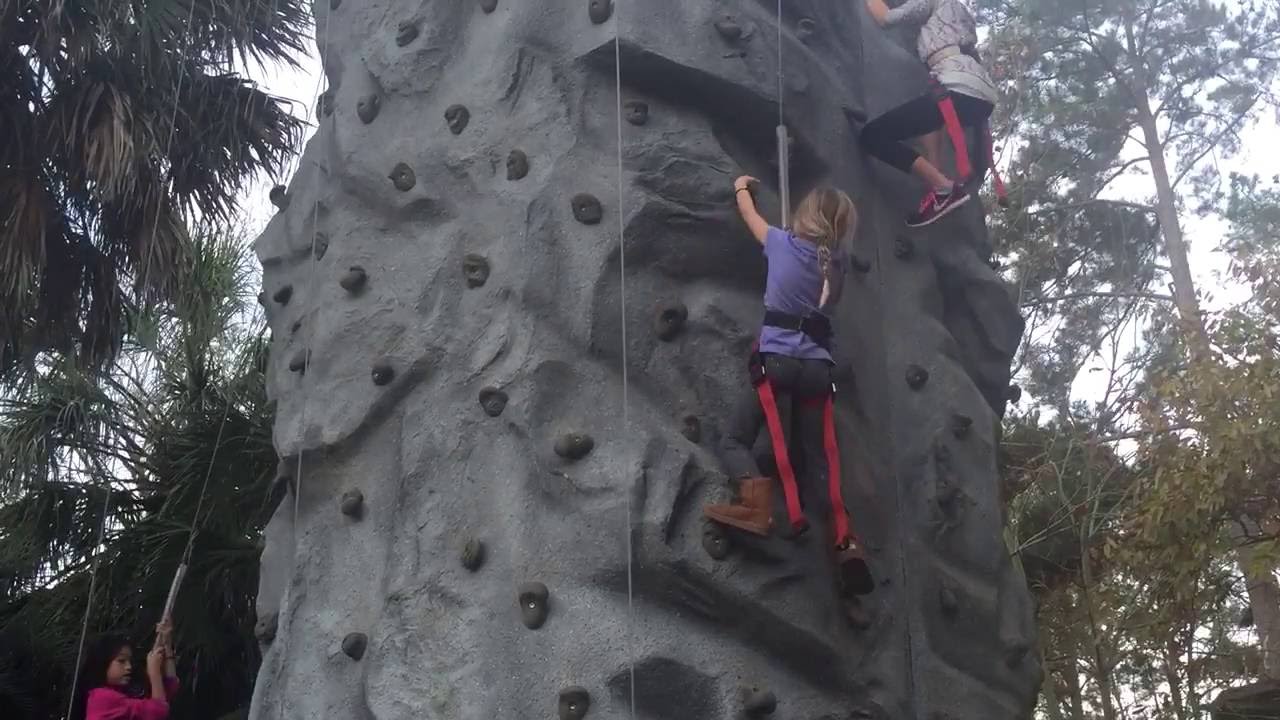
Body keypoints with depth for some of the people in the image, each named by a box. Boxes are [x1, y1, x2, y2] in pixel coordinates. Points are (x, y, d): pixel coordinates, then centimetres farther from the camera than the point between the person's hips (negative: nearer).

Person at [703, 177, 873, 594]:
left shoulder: (783, 244, 3)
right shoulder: (836, 263, 12)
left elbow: (749, 214, 21)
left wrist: (741, 187, 43)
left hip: (776, 360, -4)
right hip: (817, 367, 4)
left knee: (735, 440, 2)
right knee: (819, 456, 8)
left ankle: (758, 503, -26)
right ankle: (845, 539, -8)